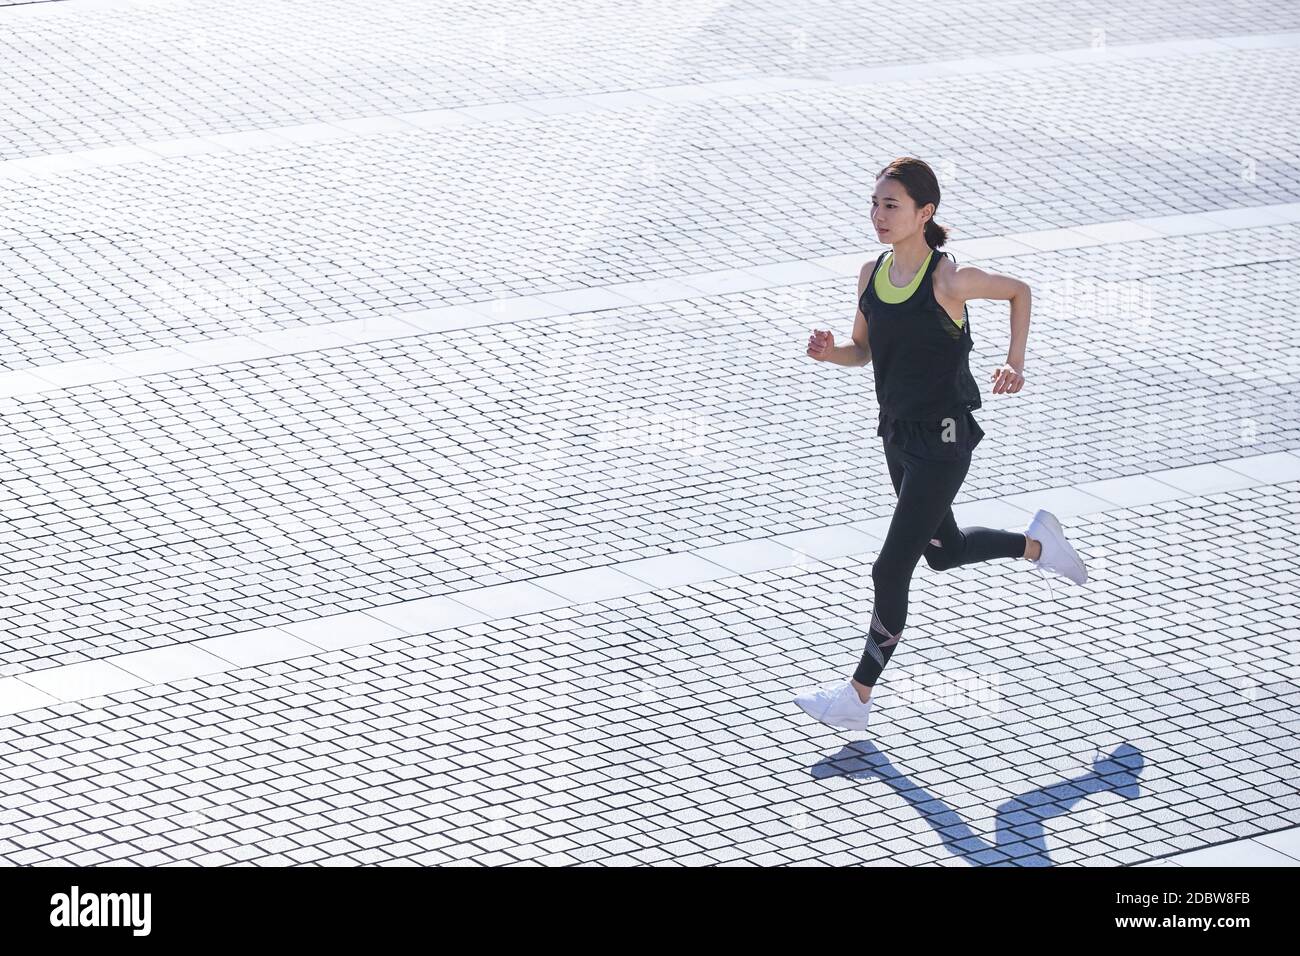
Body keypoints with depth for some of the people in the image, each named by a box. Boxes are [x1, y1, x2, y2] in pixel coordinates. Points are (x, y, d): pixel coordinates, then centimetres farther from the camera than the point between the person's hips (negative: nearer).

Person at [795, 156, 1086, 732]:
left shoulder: (947, 280, -20)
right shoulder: (872, 275, -1)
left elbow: (1018, 291, -2)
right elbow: (863, 351, 11)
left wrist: (1015, 361, -12)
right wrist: (830, 353, -11)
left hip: (943, 440, -8)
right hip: (898, 432, 8)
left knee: (891, 569, -6)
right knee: (943, 552, 24)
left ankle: (858, 697, 4)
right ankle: (1036, 544, 49)